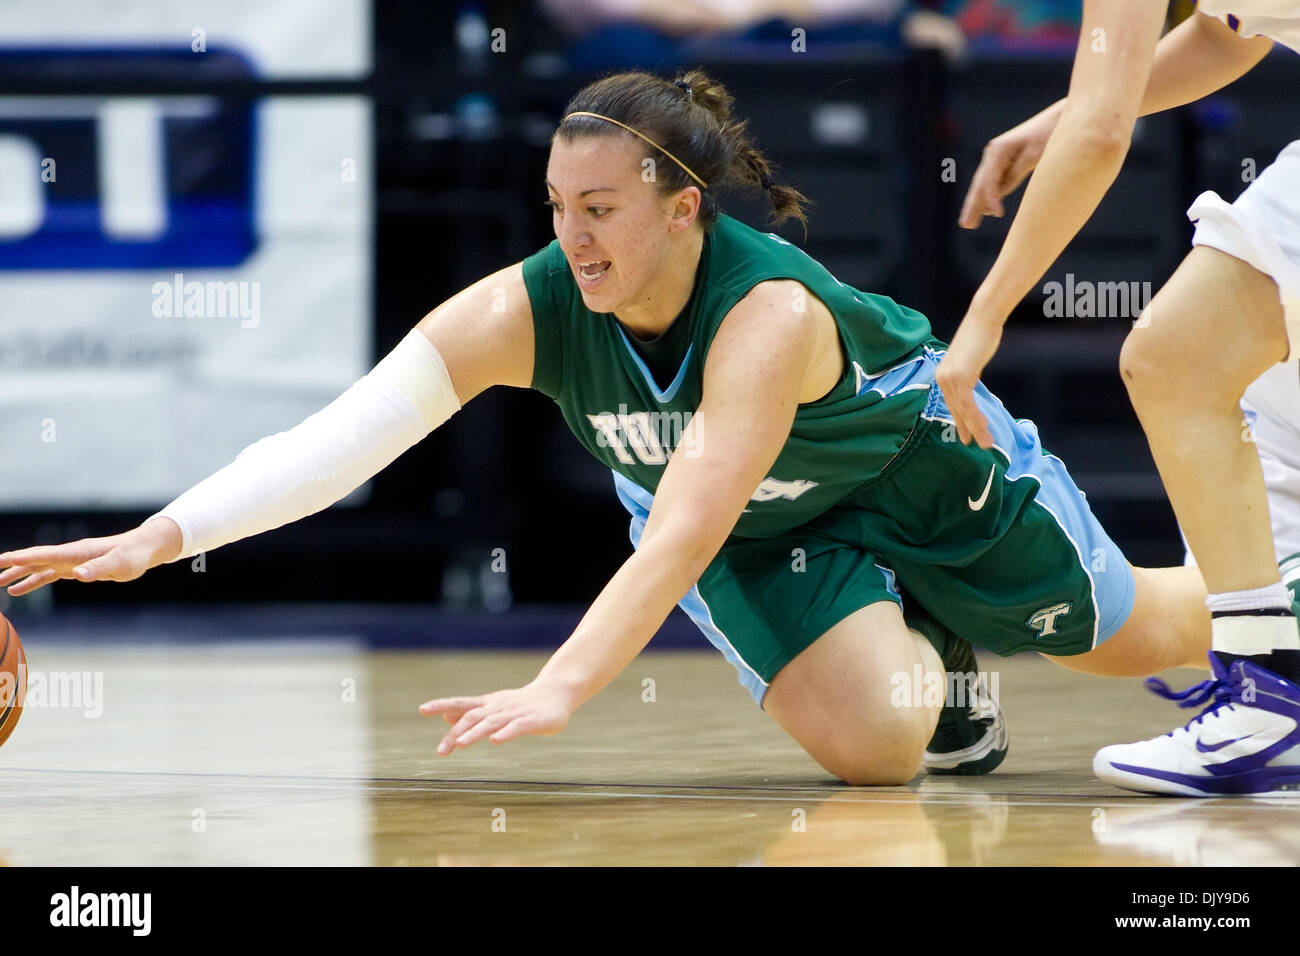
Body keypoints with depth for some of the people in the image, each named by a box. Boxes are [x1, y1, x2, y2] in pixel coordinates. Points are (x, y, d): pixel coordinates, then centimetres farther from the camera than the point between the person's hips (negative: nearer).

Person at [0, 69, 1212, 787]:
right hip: (762, 538, 2)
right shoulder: (522, 311, -32)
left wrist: (560, 687, -65)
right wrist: (162, 536, -51)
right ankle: (925, 657, 15)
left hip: (918, 464, -2)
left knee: (1129, 635, 17)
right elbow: (341, 434, -39)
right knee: (875, 743, -21)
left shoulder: (771, 310, -45)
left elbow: (687, 528, -54)